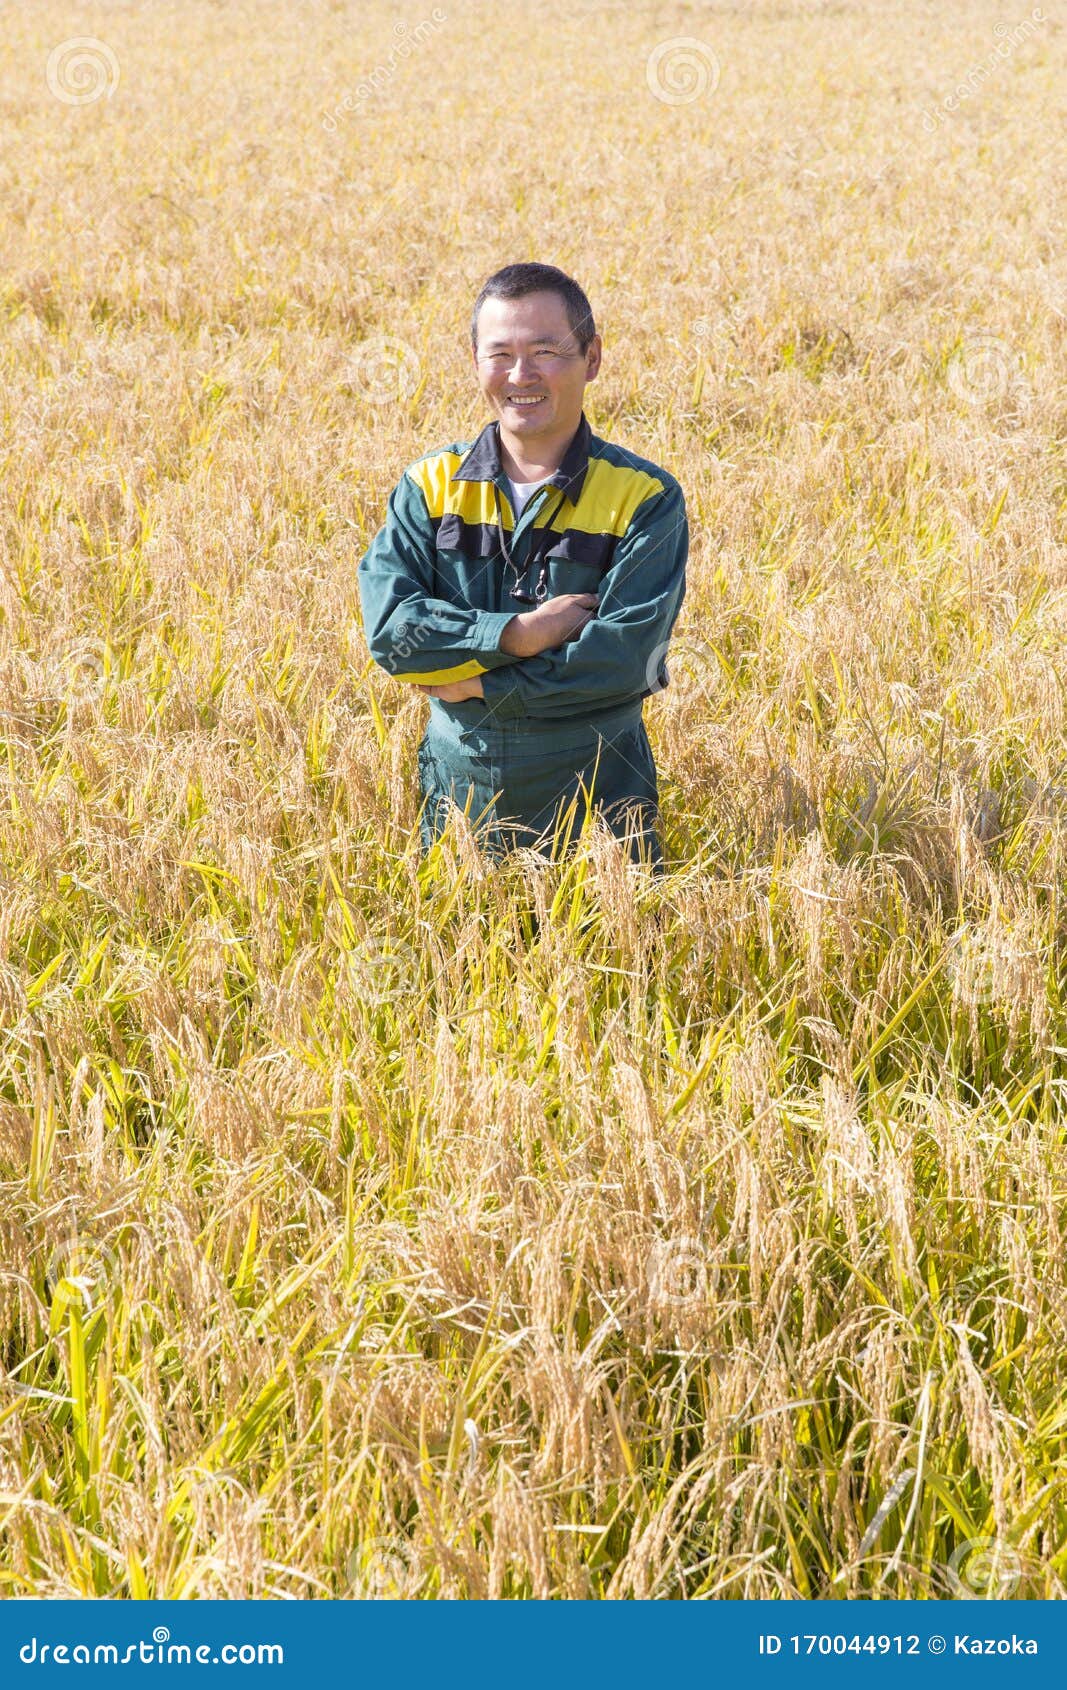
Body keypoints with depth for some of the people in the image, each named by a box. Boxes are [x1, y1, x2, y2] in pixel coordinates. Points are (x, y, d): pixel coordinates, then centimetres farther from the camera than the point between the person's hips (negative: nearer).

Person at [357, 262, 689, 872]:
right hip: (457, 792, 2)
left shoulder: (646, 498, -8)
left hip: (596, 799, -2)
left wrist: (478, 682, -16)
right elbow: (387, 625, -11)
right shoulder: (431, 484, 1)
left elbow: (624, 658, -18)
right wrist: (515, 635, -21)